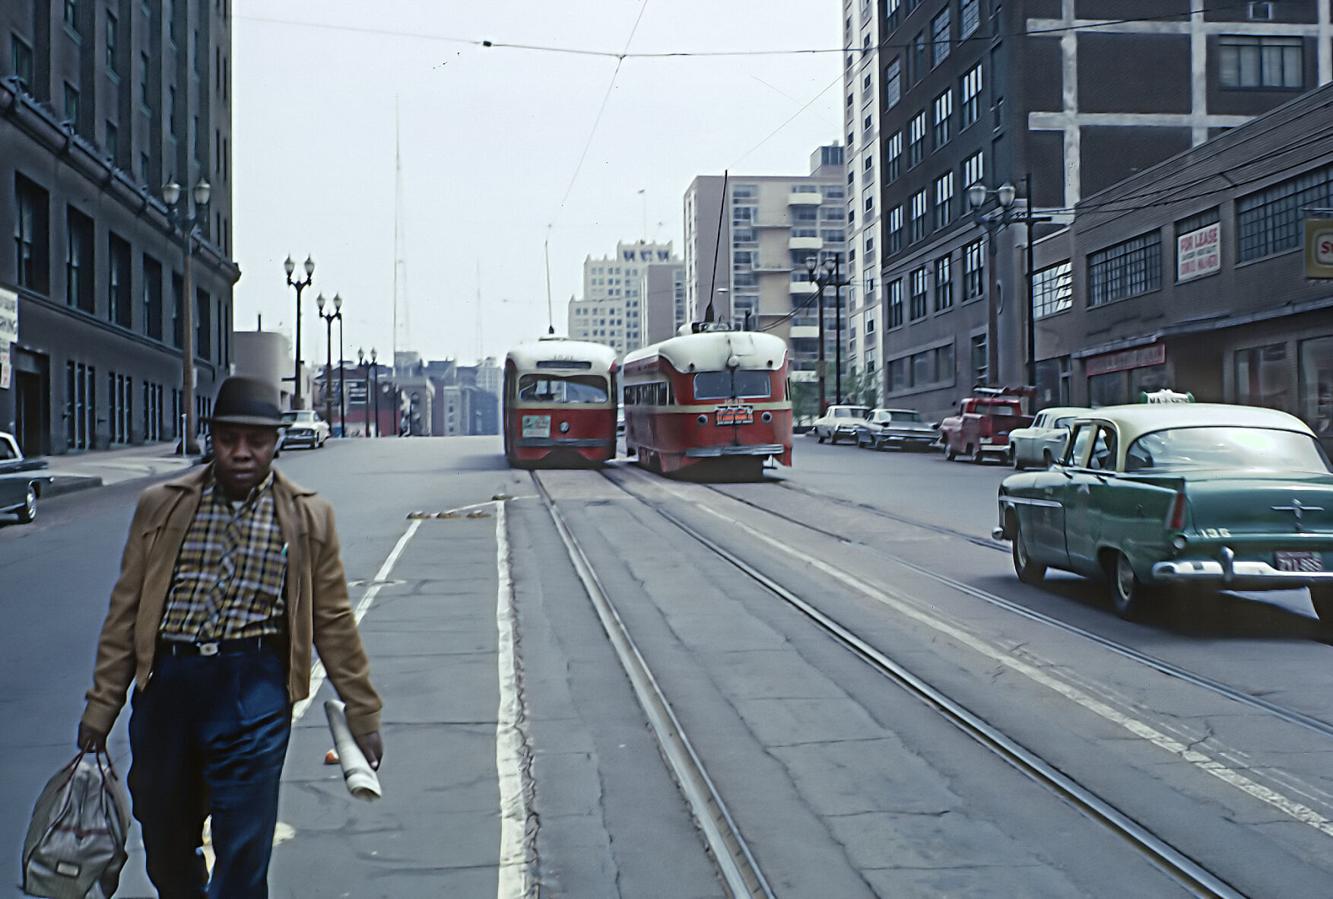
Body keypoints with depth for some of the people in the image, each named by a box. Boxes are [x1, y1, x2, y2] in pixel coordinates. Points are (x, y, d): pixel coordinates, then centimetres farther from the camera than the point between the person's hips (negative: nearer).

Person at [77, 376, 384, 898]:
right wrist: (101, 706, 7)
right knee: (164, 842, 15)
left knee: (243, 857, -3)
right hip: (167, 682, 3)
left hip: (254, 692, -2)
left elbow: (333, 621, 8)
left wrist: (362, 714, 8)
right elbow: (125, 611, 9)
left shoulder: (307, 519, 4)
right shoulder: (161, 507, 7)